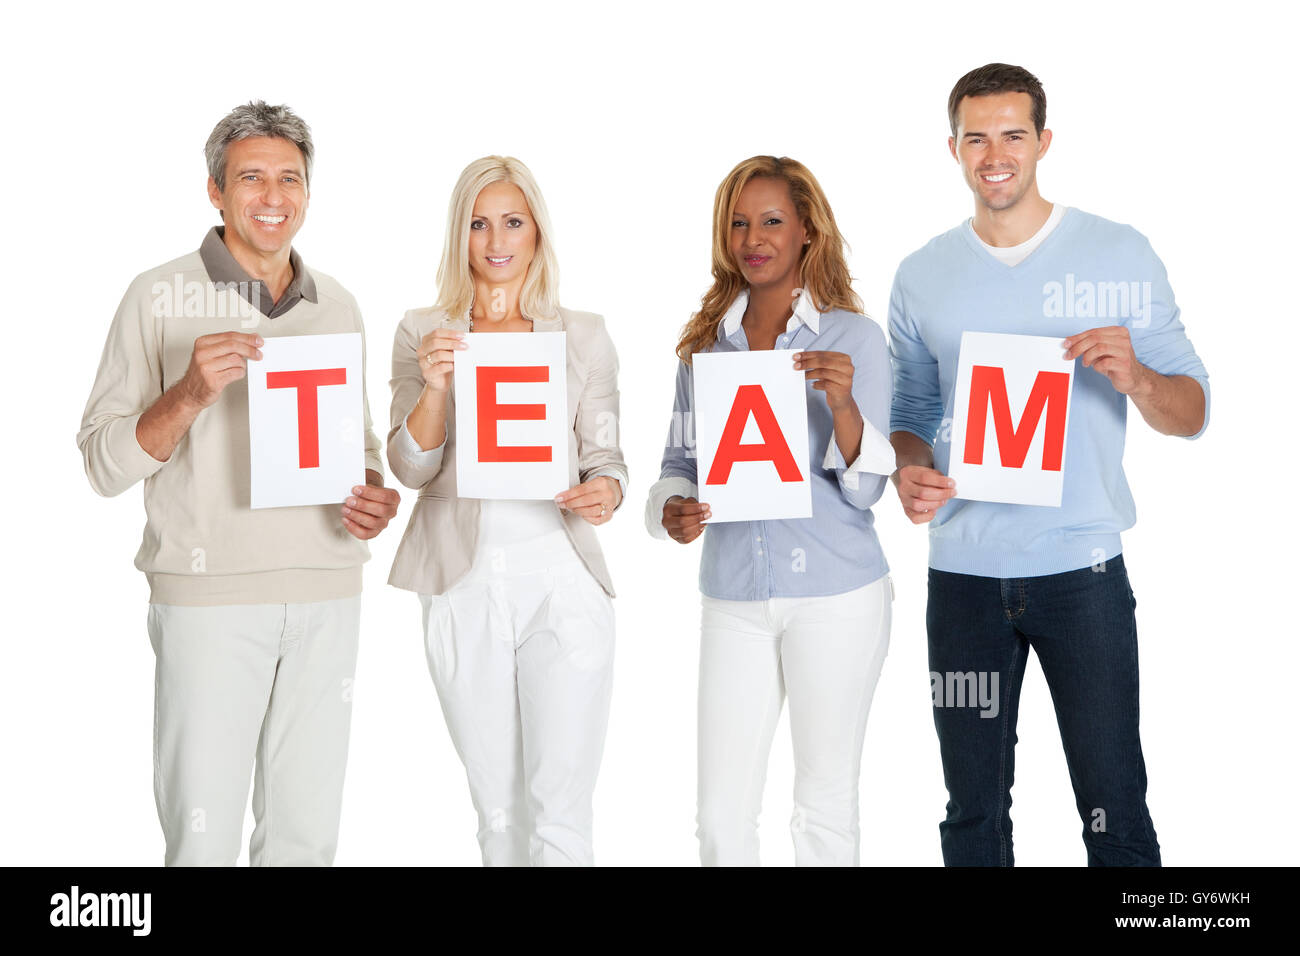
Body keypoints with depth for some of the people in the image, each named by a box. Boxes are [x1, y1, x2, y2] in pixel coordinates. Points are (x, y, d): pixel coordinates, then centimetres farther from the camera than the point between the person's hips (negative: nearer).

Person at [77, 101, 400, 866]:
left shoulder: (337, 305, 12)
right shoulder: (161, 297, -1)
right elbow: (106, 463, -4)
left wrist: (373, 494, 0)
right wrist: (190, 394, -21)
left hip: (327, 595, 4)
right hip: (209, 594, -4)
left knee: (307, 833, 10)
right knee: (203, 836, 0)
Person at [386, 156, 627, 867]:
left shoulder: (584, 335, 6)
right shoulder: (423, 333, 6)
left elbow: (604, 456, 8)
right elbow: (411, 467, -1)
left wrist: (606, 492, -15)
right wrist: (434, 384, -19)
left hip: (562, 579, -1)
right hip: (464, 584, 1)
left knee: (560, 811, -4)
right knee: (497, 807, 10)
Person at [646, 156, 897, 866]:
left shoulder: (853, 338, -2)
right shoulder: (705, 342, 7)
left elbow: (863, 489, -6)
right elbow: (680, 460, 14)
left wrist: (842, 401, -23)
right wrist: (673, 510, -8)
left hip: (835, 596, -3)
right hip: (733, 596, 3)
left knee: (825, 804, 8)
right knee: (720, 814, 4)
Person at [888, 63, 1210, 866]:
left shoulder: (1121, 254, 0)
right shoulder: (923, 276, 8)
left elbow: (1194, 414, -1)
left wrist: (1136, 378, -22)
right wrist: (908, 472, -10)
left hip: (1082, 567, -2)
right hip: (963, 571, 2)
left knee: (1115, 811, 0)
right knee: (975, 810, 11)